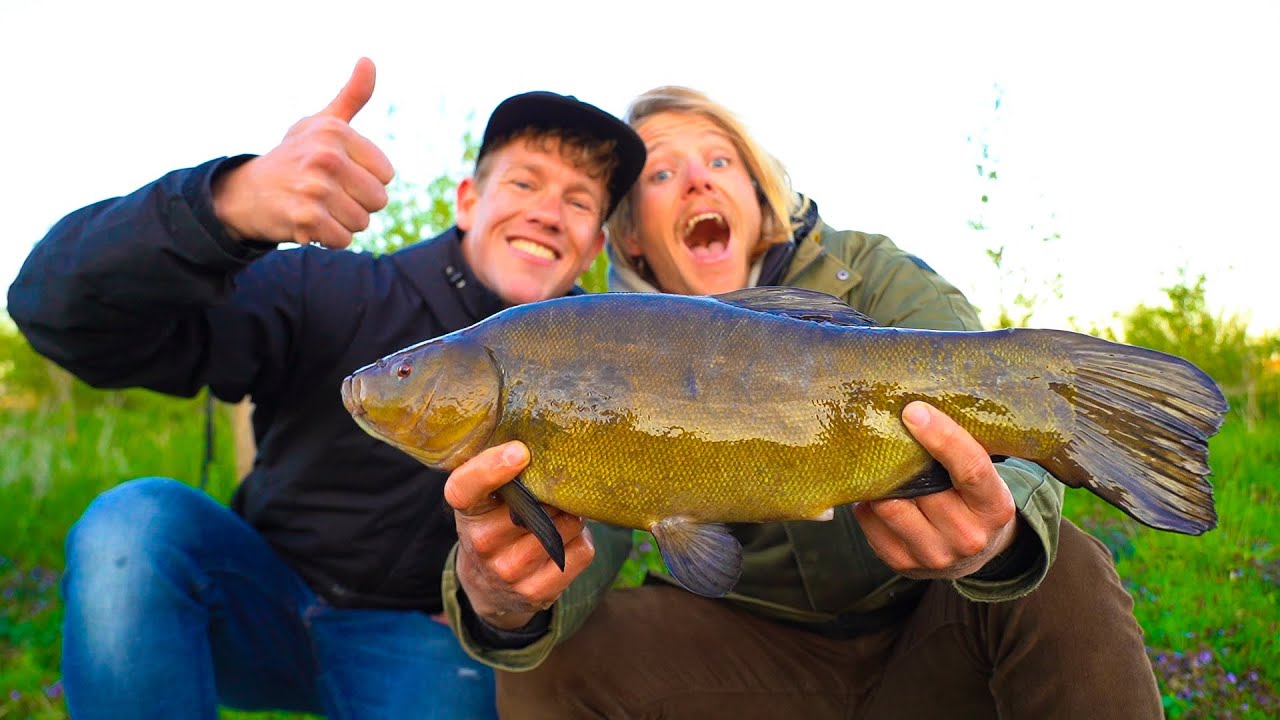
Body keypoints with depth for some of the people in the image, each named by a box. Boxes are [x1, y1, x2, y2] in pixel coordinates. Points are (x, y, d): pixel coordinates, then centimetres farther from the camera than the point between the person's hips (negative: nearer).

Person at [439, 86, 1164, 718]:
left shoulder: (868, 275, -8)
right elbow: (578, 540, -20)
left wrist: (998, 531, -48)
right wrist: (501, 602, -46)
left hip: (929, 626, 0)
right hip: (759, 645, 1)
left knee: (1063, 569, -28)